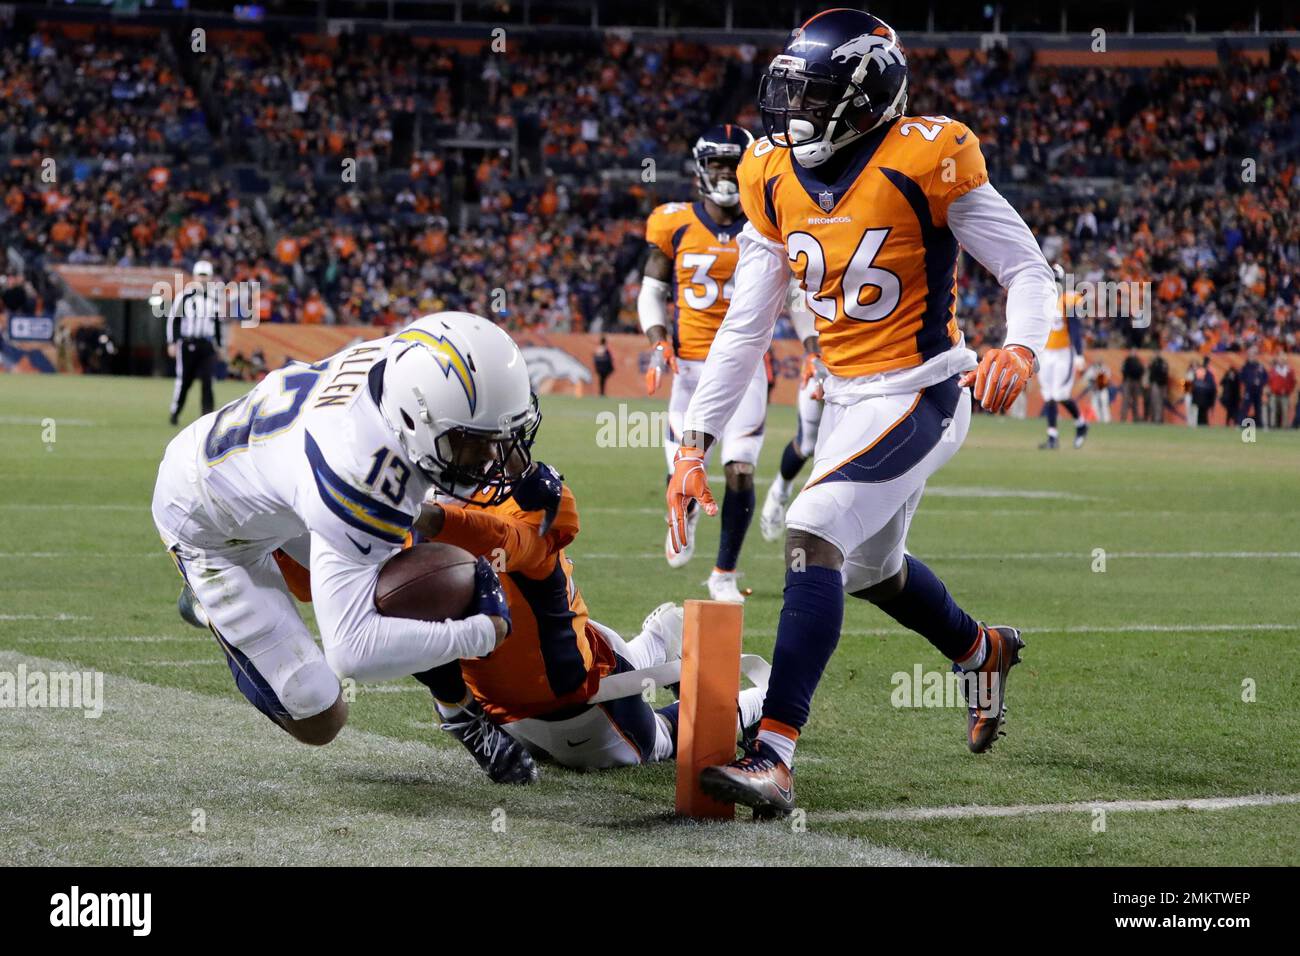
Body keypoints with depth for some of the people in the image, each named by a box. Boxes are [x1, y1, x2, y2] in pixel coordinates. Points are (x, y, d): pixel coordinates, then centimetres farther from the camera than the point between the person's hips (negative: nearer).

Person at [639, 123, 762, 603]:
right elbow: (652, 289, 10)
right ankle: (685, 516, 41)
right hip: (691, 364, 0)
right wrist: (657, 342, -5)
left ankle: (724, 575, 7)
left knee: (740, 473, -10)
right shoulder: (676, 225, -1)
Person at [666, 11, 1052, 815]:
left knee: (814, 538, -23)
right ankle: (983, 651, 55)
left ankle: (774, 757, -26)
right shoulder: (775, 181, 2)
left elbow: (1029, 269, -11)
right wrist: (695, 444, 1)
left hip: (919, 394, -8)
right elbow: (745, 328, 6)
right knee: (870, 567, 23)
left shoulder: (924, 162, -16)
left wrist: (1022, 348, -33)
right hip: (847, 400, 8)